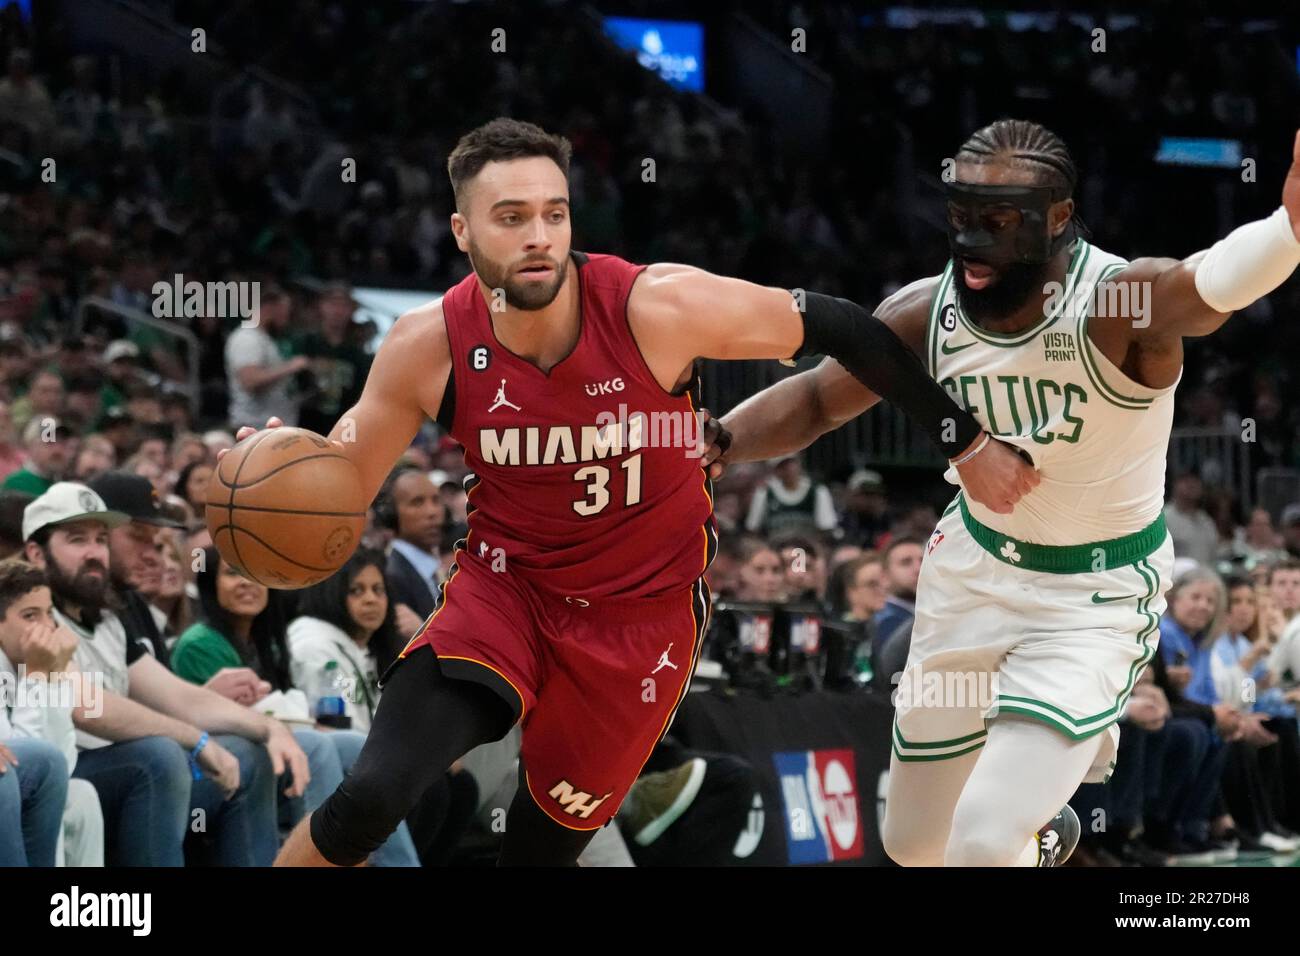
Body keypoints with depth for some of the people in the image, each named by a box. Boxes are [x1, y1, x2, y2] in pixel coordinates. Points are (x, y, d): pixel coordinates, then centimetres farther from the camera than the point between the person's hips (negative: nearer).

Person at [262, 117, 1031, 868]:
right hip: (504, 589, 0)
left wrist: (968, 443, -5)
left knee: (545, 840, 7)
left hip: (643, 613, 0)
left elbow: (839, 328, -11)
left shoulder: (658, 308, -22)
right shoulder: (428, 347, -16)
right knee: (374, 797, -23)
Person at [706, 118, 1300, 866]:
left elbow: (1222, 280, -51)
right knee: (915, 841, 19)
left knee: (984, 842, -21)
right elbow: (815, 400, 3)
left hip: (1096, 598, -5)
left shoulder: (1119, 305, -29)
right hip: (973, 570, 5)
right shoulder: (929, 313, -12)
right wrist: (720, 439, -17)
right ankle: (1035, 829, 51)